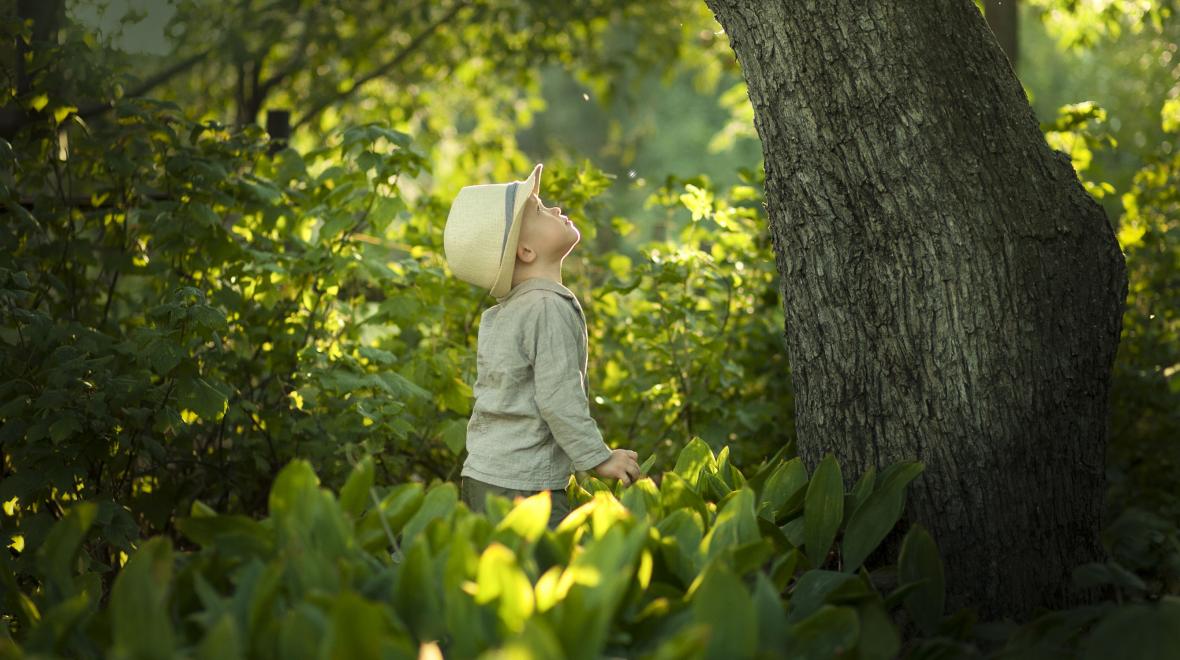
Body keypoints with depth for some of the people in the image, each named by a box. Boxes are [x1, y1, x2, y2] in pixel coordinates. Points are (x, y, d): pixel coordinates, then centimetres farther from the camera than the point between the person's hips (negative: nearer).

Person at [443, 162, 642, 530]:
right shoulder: (550, 308, -14)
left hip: (479, 474, 10)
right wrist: (598, 459, -11)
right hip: (524, 487, -9)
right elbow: (558, 398, -18)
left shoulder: (498, 314, 15)